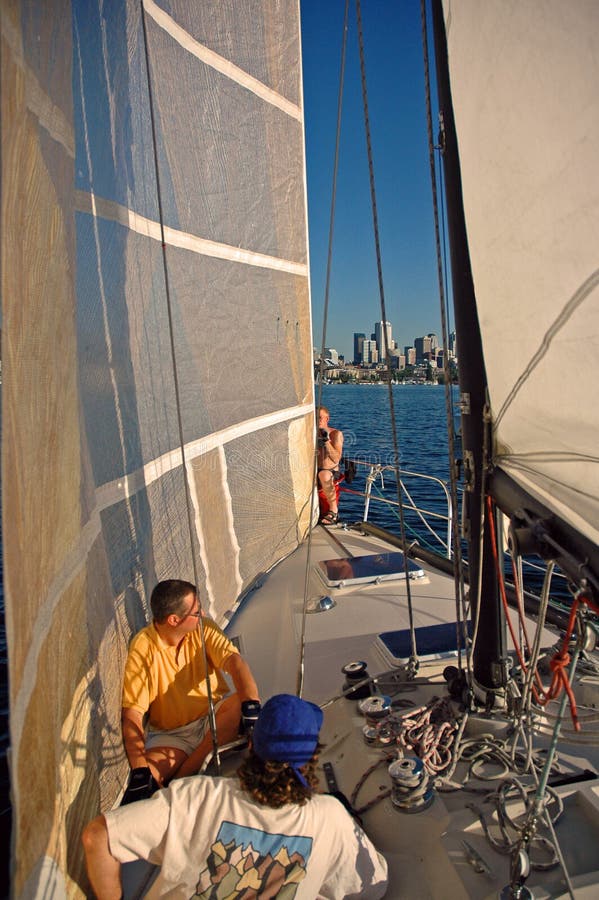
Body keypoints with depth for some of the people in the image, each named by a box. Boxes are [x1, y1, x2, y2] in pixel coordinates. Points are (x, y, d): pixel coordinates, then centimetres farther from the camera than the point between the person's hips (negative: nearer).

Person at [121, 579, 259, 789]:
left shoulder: (204, 629, -9)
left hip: (213, 719, 4)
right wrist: (139, 771, -31)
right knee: (148, 780, -34)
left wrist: (251, 706, -42)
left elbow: (234, 661, -23)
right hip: (170, 734, -4)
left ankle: (181, 778, -22)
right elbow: (132, 713, -20)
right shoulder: (142, 647, -18)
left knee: (241, 703, -30)